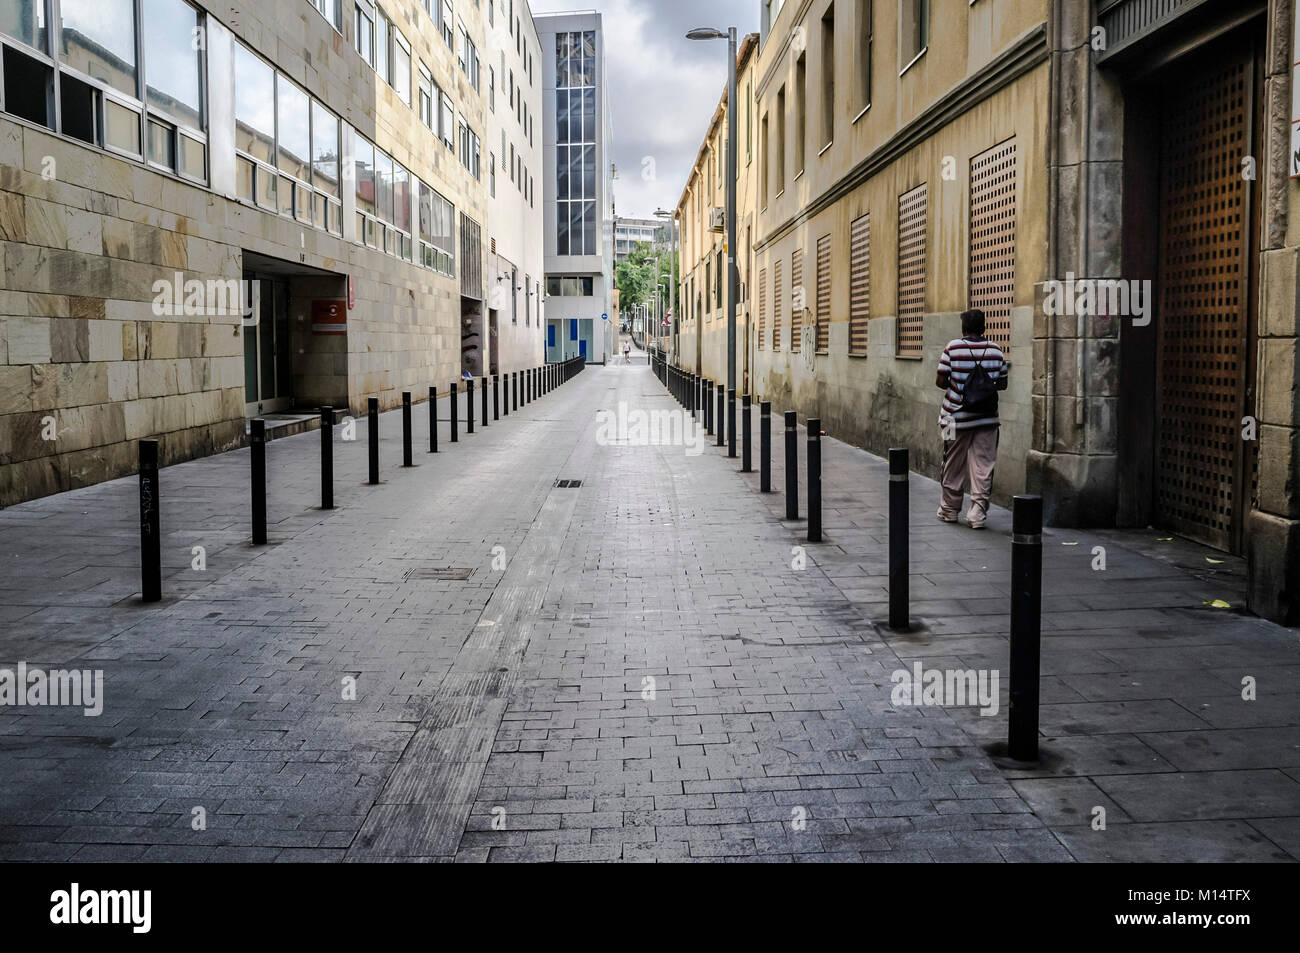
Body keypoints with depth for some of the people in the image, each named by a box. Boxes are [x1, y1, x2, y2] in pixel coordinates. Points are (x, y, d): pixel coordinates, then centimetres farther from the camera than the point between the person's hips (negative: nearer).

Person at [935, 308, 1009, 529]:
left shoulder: (953, 348, -8)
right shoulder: (996, 351, 0)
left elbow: (940, 381, -9)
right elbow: (1002, 384, 4)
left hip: (957, 417, -1)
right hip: (986, 419, 1)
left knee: (954, 465, 11)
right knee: (983, 465, 3)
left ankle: (950, 509, 24)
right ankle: (978, 514, 0)